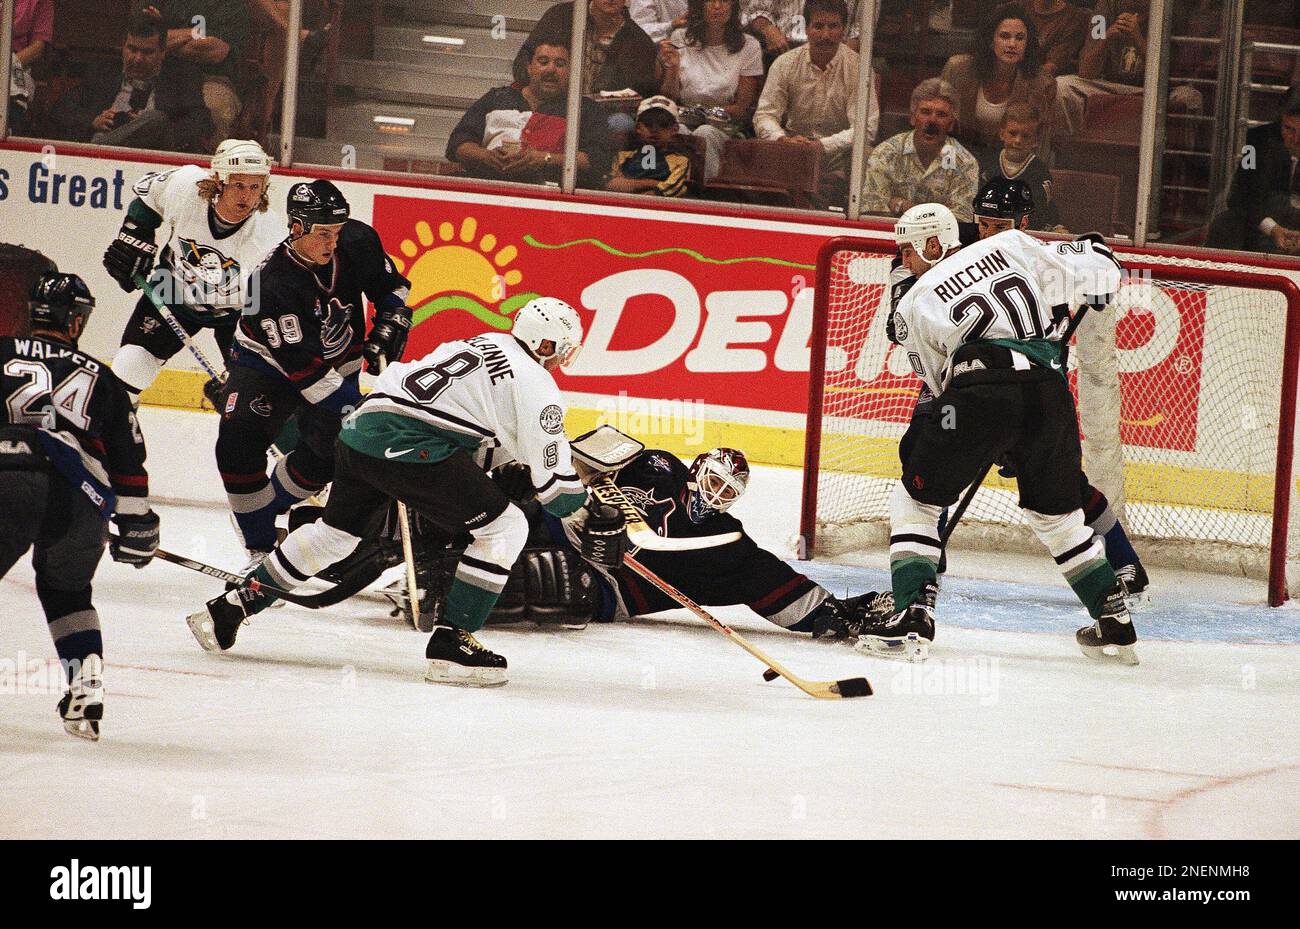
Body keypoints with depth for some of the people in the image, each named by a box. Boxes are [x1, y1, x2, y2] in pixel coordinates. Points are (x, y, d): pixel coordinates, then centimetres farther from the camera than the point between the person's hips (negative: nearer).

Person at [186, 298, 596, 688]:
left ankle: (228, 609, 34)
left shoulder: (486, 345, 24)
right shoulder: (535, 384, -1)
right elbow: (554, 481, 0)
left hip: (359, 429, 9)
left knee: (339, 530, 28)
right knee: (503, 528, -2)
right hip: (405, 445, -9)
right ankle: (451, 644, -5)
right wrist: (587, 505, 18)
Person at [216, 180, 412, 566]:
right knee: (237, 447, -21)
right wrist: (360, 411, -37)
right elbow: (305, 369, -34)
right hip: (269, 360, -4)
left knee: (324, 457, -11)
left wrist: (388, 327, -12)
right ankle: (261, 548, -9)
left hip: (338, 360, 4)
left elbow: (391, 285, 4)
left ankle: (267, 509, 17)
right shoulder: (272, 283, -35)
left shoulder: (358, 241, -20)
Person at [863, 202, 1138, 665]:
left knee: (915, 502, 13)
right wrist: (1093, 250, 40)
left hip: (982, 390, -3)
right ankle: (1115, 626, 23)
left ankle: (912, 618, -2)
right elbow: (1099, 276, 17)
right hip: (1050, 392, 4)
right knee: (1059, 515, 23)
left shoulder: (913, 306, 18)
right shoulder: (1011, 245, 19)